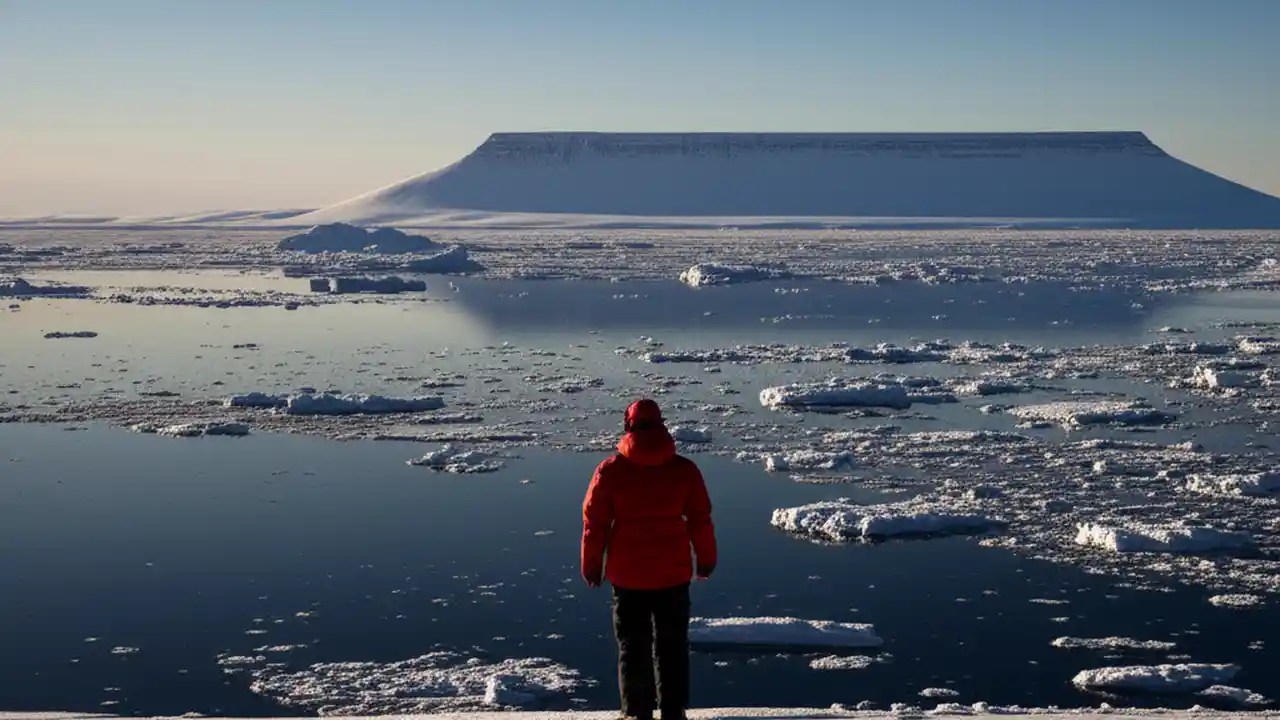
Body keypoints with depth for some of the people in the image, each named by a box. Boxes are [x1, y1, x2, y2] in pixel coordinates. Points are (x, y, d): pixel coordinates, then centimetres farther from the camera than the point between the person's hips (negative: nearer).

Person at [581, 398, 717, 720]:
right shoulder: (684, 469, -4)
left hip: (627, 573, -1)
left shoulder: (610, 471, -8)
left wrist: (591, 566, 8)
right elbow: (700, 520, 2)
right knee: (672, 645, 11)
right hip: (674, 573, 1)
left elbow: (594, 522, -3)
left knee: (632, 645, 10)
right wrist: (706, 559, 16)